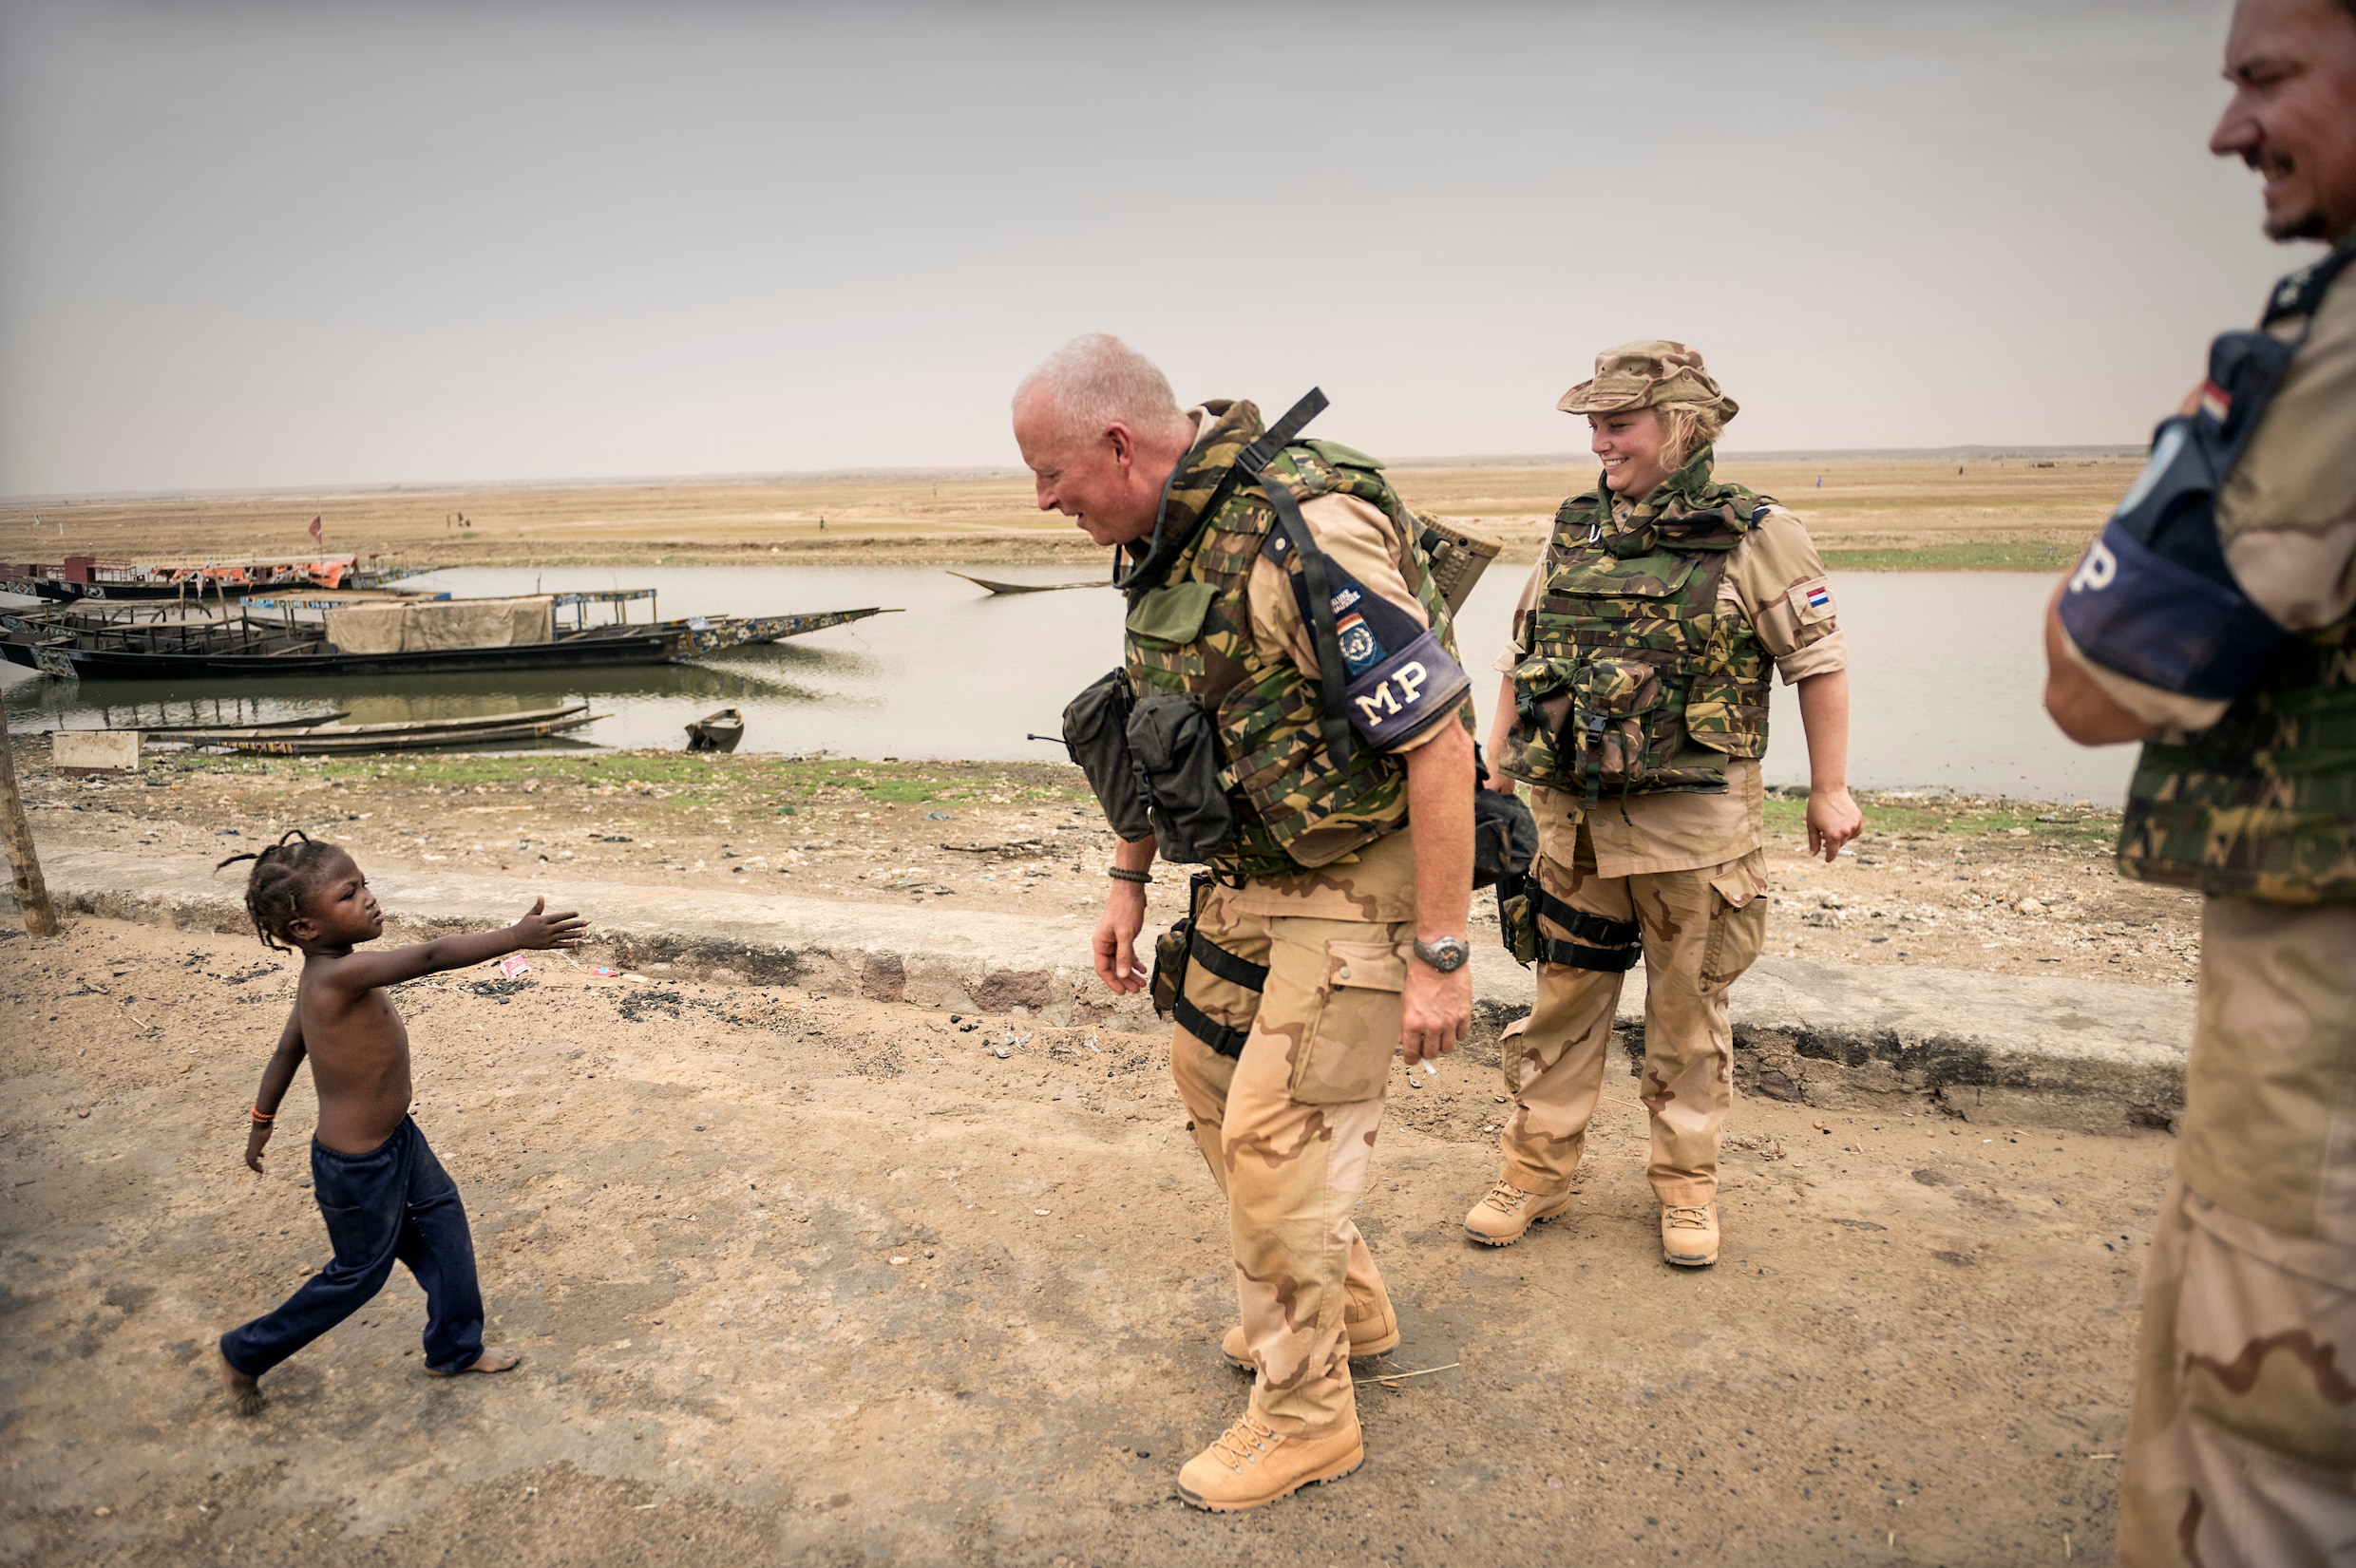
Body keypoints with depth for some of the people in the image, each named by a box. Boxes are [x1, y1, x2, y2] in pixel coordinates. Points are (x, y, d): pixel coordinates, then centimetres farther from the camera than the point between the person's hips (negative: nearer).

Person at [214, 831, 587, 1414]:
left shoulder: (323, 975, -2)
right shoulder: (339, 975, -33)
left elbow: (286, 1051, 11)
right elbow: (430, 957, -43)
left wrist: (262, 1121, 24)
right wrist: (517, 937, -46)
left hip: (395, 1138, 9)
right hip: (356, 1169, -9)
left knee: (443, 1224, 18)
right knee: (359, 1274, 15)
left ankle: (456, 1348, 35)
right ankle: (246, 1352, 37)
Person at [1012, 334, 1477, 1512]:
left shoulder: (1305, 537, -28)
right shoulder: (1164, 541, 2)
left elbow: (1441, 743, -27)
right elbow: (1160, 727, 15)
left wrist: (1440, 955, -24)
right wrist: (1128, 877, 17)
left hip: (1355, 883, -9)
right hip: (1249, 874, 10)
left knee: (1273, 1142, -5)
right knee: (1211, 1078, 20)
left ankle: (1305, 1417, 19)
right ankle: (1345, 1307, 41)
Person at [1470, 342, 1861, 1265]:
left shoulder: (1756, 537, -6)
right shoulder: (1572, 533, 7)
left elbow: (1820, 662, -2)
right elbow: (1522, 656, 15)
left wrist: (1829, 789, -2)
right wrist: (1495, 765, 13)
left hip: (1695, 822, -4)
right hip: (1573, 816, 4)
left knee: (1688, 1012, 10)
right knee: (1563, 1001, 11)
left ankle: (1687, 1184, 27)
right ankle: (1536, 1173, 24)